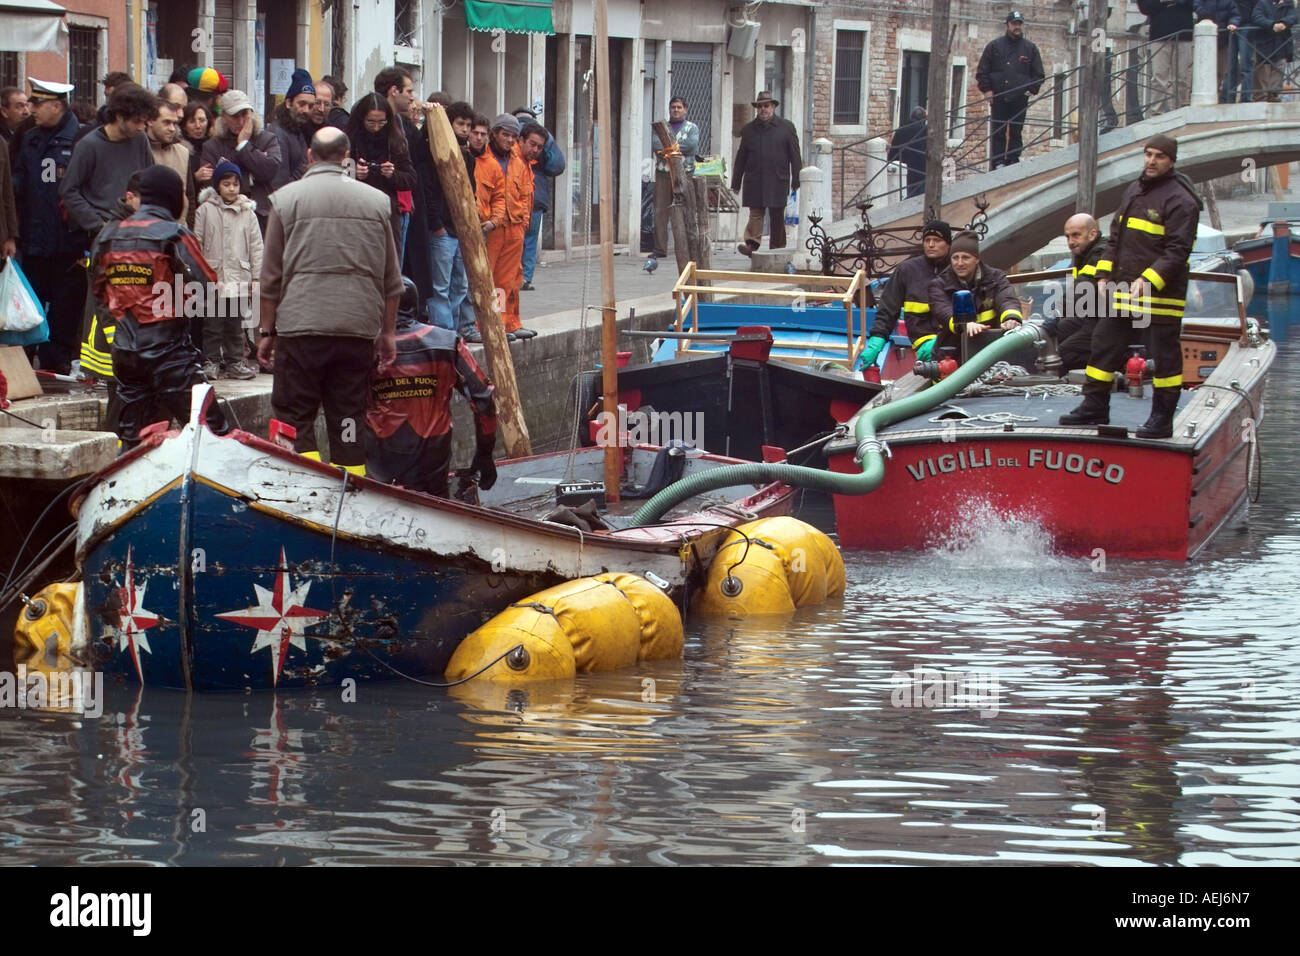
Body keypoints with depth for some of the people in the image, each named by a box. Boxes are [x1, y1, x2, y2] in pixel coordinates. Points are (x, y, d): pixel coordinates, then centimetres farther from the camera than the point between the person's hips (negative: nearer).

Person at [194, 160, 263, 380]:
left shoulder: (247, 213, 6)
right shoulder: (206, 210, 1)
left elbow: (256, 246, 9)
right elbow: (196, 242, 3)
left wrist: (256, 277, 5)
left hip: (238, 277, 2)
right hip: (212, 277, -2)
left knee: (235, 324, 8)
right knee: (212, 323, 0)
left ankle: (235, 361, 16)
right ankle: (210, 361, 7)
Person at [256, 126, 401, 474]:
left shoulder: (287, 198, 2)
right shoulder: (376, 201, 9)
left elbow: (271, 276, 3)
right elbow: (392, 280, 13)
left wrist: (266, 331, 10)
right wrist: (387, 333, 21)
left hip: (301, 326, -2)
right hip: (359, 328, 3)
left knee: (294, 418, 2)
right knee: (348, 419, 7)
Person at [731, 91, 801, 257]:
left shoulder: (786, 128, 6)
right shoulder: (748, 129, 11)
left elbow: (795, 156, 5)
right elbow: (741, 157, 13)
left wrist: (796, 181, -2)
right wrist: (736, 183, 10)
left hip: (778, 181, -1)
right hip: (754, 180, 1)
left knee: (777, 218, 4)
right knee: (756, 213, -11)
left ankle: (777, 249, 10)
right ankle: (752, 244, -24)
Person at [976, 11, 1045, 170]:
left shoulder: (1030, 49, 11)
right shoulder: (994, 46, 10)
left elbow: (1038, 75, 15)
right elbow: (982, 72, 11)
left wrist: (1031, 90, 1)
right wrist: (987, 90, -1)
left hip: (1020, 98, 0)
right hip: (998, 97, 0)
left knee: (1016, 133, 0)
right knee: (998, 132, -4)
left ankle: (1013, 161, 2)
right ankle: (998, 163, -4)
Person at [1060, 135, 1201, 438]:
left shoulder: (1180, 200, -11)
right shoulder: (1134, 191, 15)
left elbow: (1177, 250, -17)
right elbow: (1116, 236, 23)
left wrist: (1148, 280, -25)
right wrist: (1105, 274, 14)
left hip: (1160, 294, -8)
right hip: (1122, 290, 8)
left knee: (1163, 355, 0)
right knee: (1104, 345, 11)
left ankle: (1163, 418, 7)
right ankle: (1095, 407, 21)